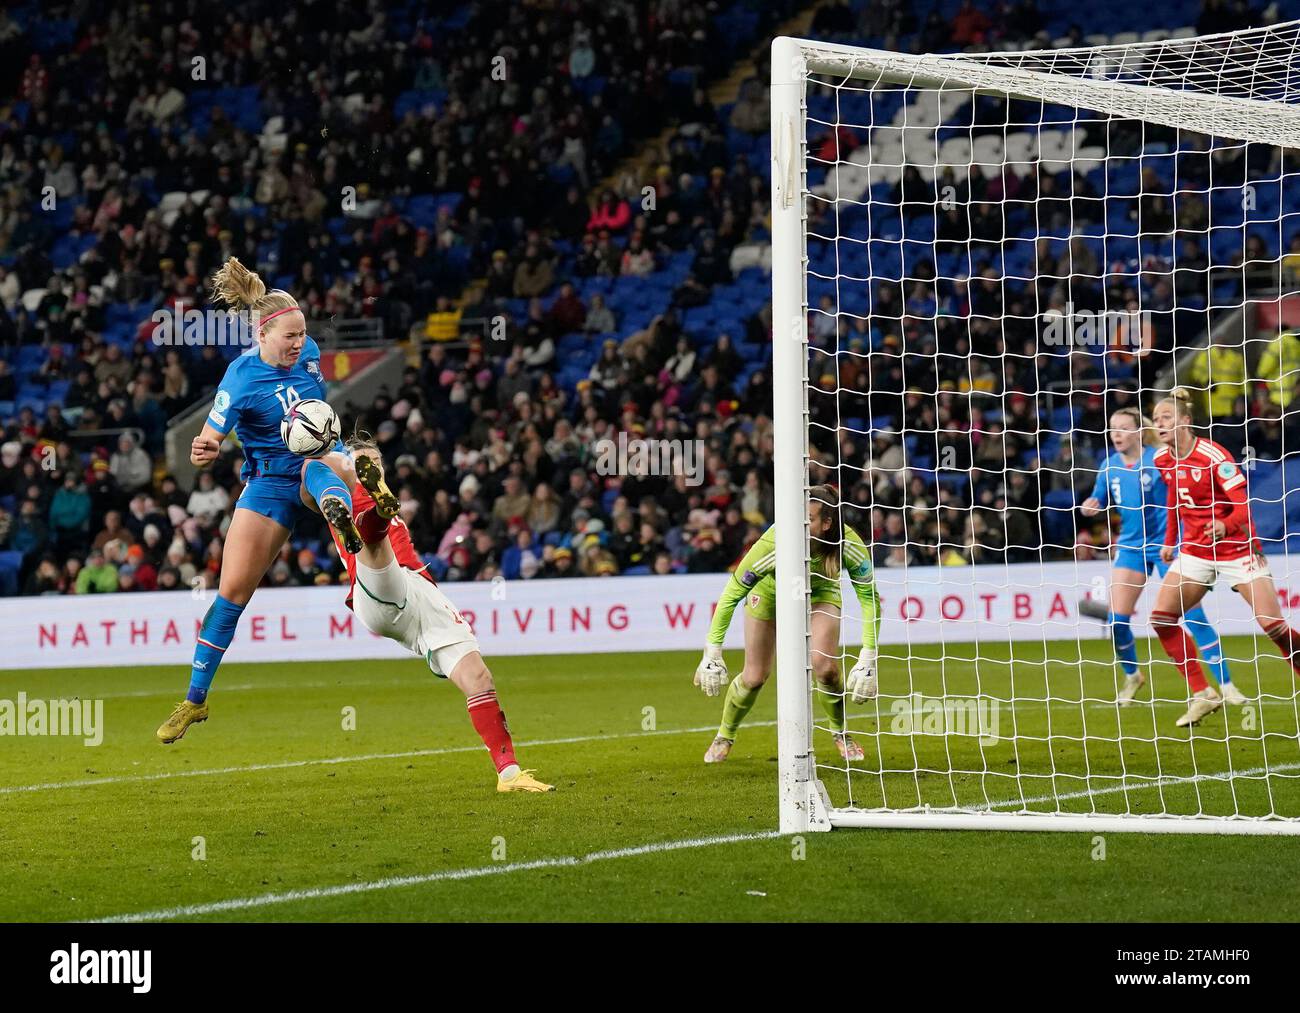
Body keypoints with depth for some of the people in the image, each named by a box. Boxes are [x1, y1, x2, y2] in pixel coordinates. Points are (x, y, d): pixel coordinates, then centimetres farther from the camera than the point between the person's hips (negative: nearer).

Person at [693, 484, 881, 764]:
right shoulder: (774, 543, -41)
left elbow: (869, 598, -27)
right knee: (754, 677, 1)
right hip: (770, 592, -1)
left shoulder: (848, 544, -37)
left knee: (825, 665, -19)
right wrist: (712, 652, -30)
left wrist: (867, 659, -33)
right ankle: (725, 736, 32)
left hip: (820, 592, 1)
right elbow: (731, 595, -31)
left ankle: (840, 733, 10)